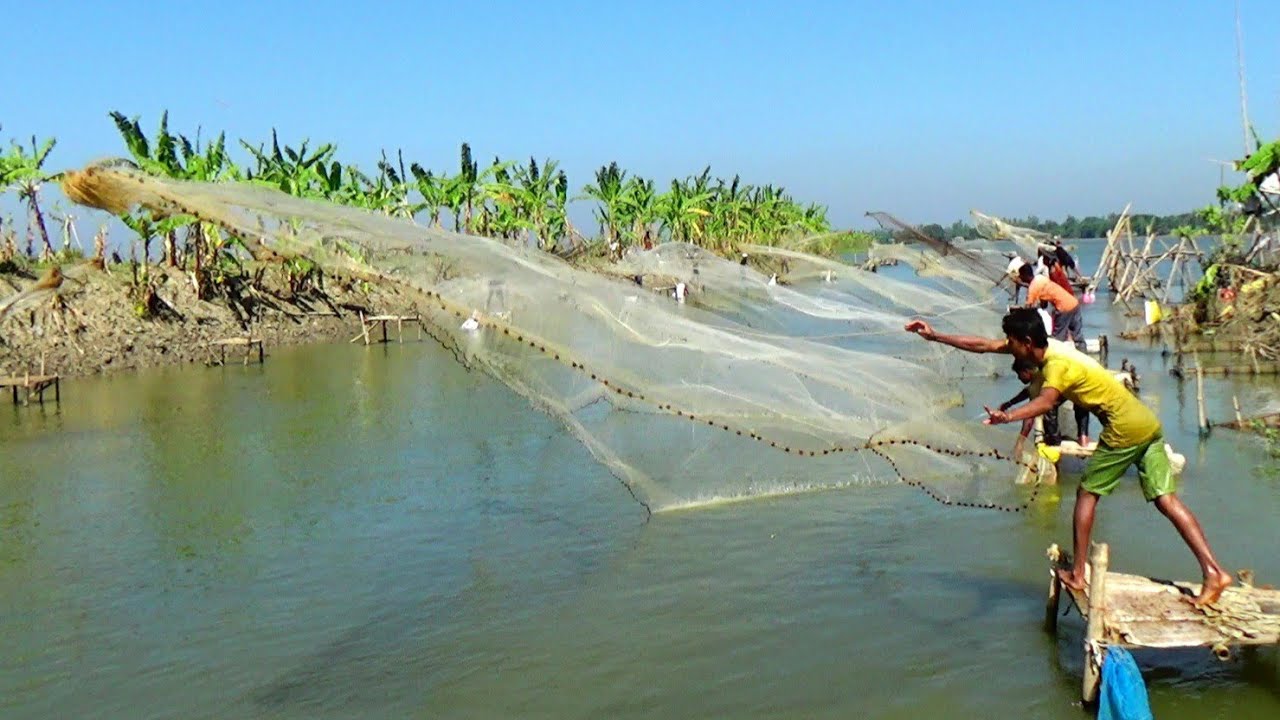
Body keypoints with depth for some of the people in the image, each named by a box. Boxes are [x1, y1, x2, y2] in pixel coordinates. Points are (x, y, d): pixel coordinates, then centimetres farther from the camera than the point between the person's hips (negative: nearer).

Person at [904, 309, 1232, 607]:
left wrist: (1007, 417, -57)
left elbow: (1045, 401, -40)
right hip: (1149, 423, 9)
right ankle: (1213, 571, -1)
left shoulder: (1057, 364, -16)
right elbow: (984, 345, 14)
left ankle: (1077, 573, 8)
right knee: (1167, 500, 5)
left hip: (1124, 428, -9)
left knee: (1087, 493, 3)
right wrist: (936, 336, 14)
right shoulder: (1047, 348, 10)